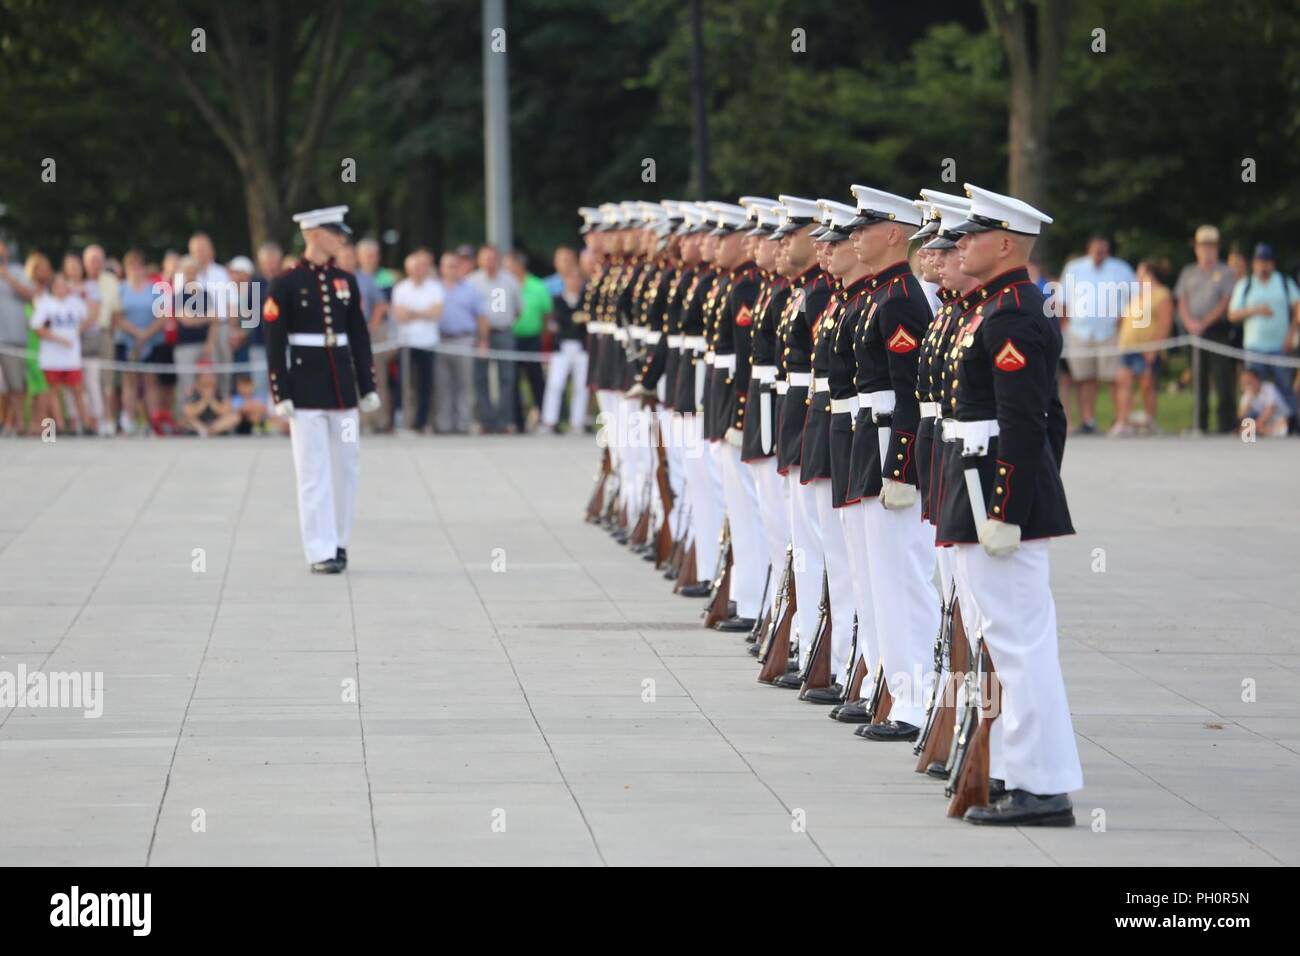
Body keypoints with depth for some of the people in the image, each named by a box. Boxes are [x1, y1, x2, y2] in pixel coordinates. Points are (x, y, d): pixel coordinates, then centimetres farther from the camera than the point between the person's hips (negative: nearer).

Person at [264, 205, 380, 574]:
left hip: (343, 388, 5)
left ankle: (338, 542, 20)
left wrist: (368, 387, 8)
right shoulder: (285, 284, -5)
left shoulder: (346, 281, 9)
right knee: (314, 471, -5)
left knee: (347, 467, 7)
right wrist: (281, 395, -11)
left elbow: (360, 337, 12)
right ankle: (321, 552, -4)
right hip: (305, 391, -5)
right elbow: (275, 343, -6)